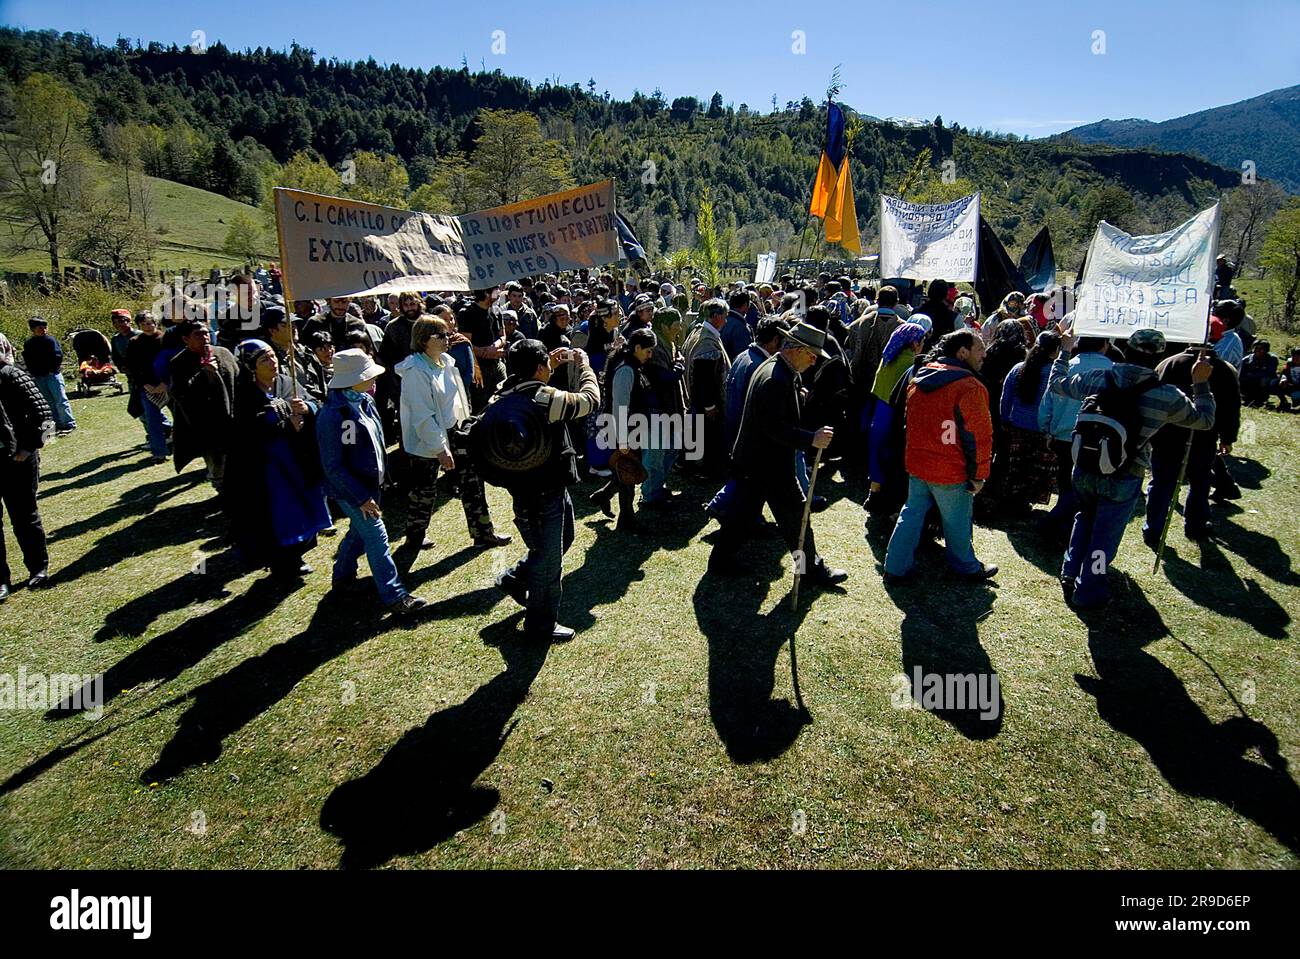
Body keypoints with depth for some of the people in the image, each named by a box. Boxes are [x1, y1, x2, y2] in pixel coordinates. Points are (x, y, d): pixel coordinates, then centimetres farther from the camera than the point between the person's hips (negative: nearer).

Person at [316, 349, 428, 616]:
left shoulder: (365, 401, 0)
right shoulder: (332, 416, -25)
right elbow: (333, 466, -22)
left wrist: (379, 479, 16)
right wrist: (362, 497, -21)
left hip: (371, 482, 9)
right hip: (351, 489, -9)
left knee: (360, 531, 23)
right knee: (377, 537, -5)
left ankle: (343, 576, 44)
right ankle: (394, 596, 3)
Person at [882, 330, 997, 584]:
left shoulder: (919, 378, 5)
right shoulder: (970, 387, -19)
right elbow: (979, 436, -17)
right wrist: (978, 475, -9)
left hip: (916, 465, 6)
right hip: (951, 472, -6)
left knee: (912, 514, 15)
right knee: (957, 522, 12)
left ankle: (895, 568, 16)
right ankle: (966, 567, 31)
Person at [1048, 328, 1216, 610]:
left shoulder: (1096, 379, -6)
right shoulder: (1166, 397, -10)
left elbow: (1055, 383, 12)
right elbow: (1204, 420, 6)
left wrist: (1065, 351, 25)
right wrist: (1201, 384, 16)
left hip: (1084, 471, 3)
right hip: (1122, 480, -3)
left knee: (1085, 518, 28)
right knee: (1104, 535, 11)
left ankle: (1070, 576, 28)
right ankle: (1087, 593, 25)